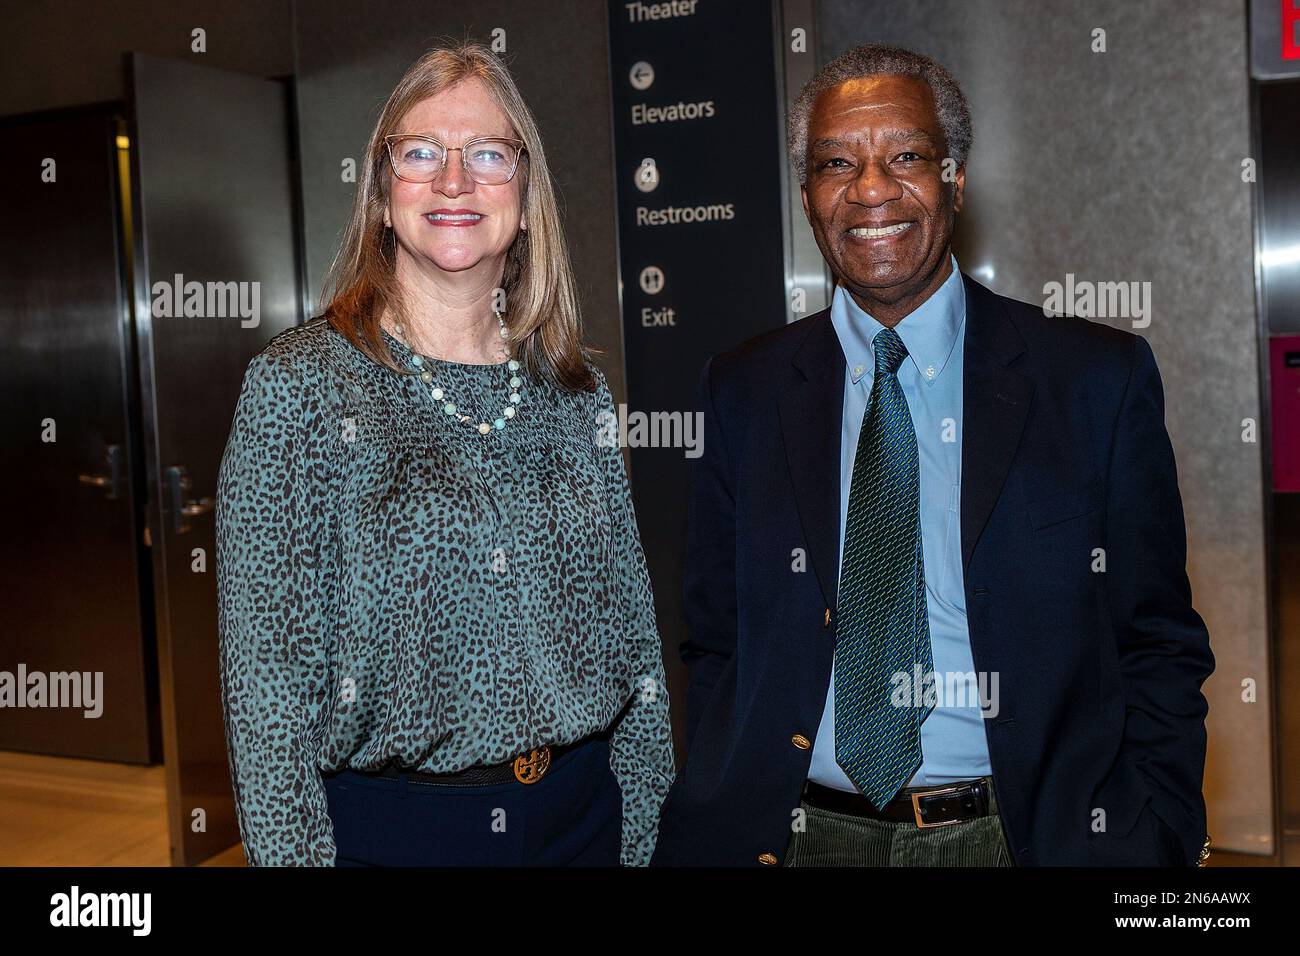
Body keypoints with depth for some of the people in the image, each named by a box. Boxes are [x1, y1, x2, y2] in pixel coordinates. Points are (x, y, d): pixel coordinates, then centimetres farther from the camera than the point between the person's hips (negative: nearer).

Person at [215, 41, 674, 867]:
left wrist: (643, 833, 5)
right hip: (386, 826, -3)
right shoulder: (296, 385, -9)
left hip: (579, 816, 4)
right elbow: (268, 676, -10)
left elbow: (632, 634, 6)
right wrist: (292, 851, -13)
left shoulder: (578, 392, 2)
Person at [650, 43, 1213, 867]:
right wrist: (721, 826, -8)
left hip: (1030, 831, -1)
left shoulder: (1100, 380, -5)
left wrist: (1151, 844, -12)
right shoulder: (744, 392, 1)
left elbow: (1160, 653, -2)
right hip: (800, 835, 2)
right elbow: (718, 649, 3)